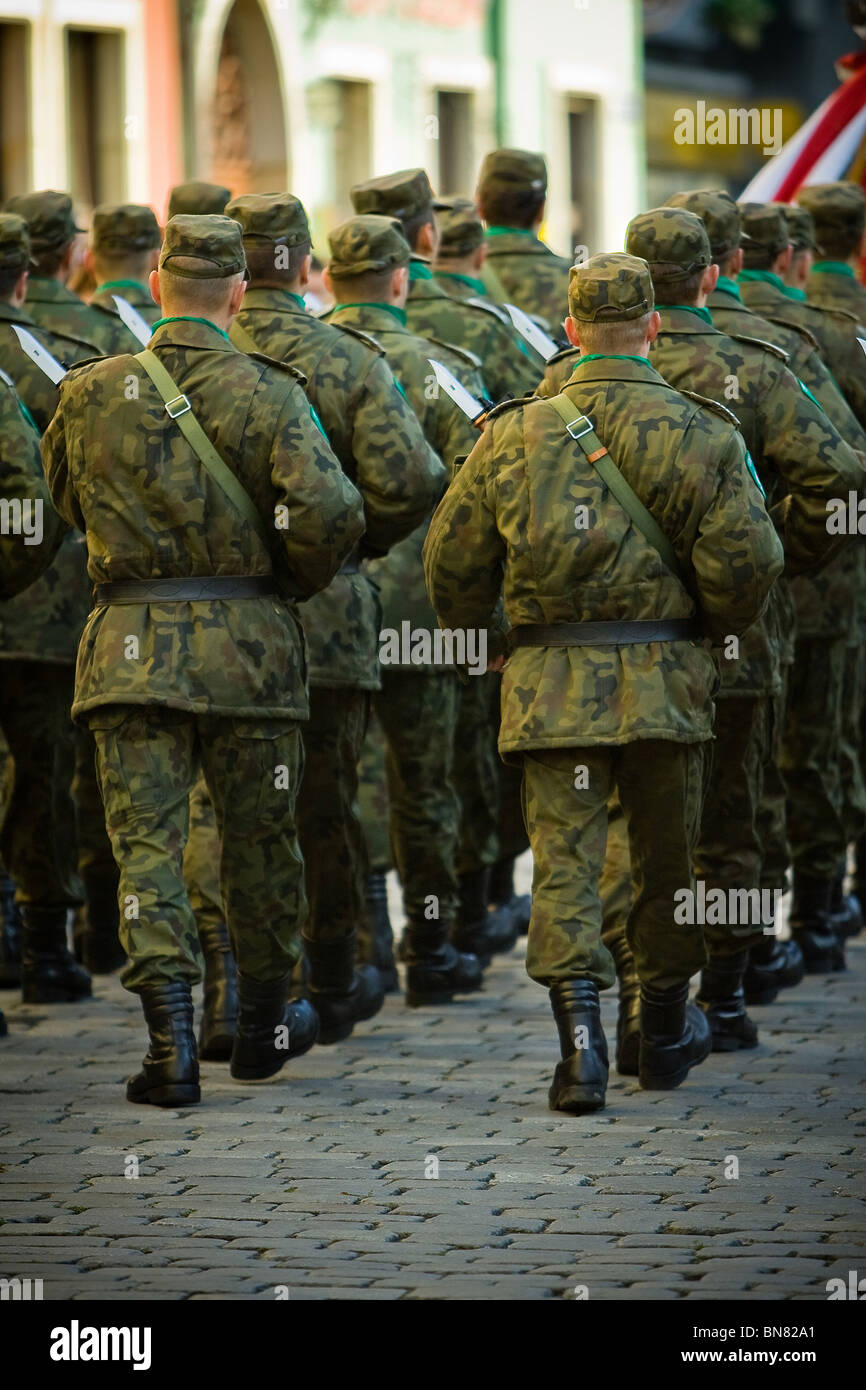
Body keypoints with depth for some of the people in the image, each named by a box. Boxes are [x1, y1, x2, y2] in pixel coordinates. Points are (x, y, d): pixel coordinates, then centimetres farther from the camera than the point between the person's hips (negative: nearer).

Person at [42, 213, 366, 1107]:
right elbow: (329, 512, -18)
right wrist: (294, 581, 1)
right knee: (258, 838, 14)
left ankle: (170, 1035, -14)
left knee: (147, 841, 0)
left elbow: (64, 496, 17)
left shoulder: (90, 395, 1)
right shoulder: (265, 395, -9)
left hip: (131, 645, 1)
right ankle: (263, 1023, 30)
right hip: (247, 644, -1)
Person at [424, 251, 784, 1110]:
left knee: (565, 860, 0)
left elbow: (453, 558, 5)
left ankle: (580, 1031, -15)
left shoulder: (514, 435, 1)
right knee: (666, 858, 15)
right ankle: (664, 1031, 29)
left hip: (551, 684, 0)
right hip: (665, 682, 0)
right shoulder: (699, 436, -4)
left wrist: (467, 631, 24)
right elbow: (746, 557, -10)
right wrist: (719, 622, 10)